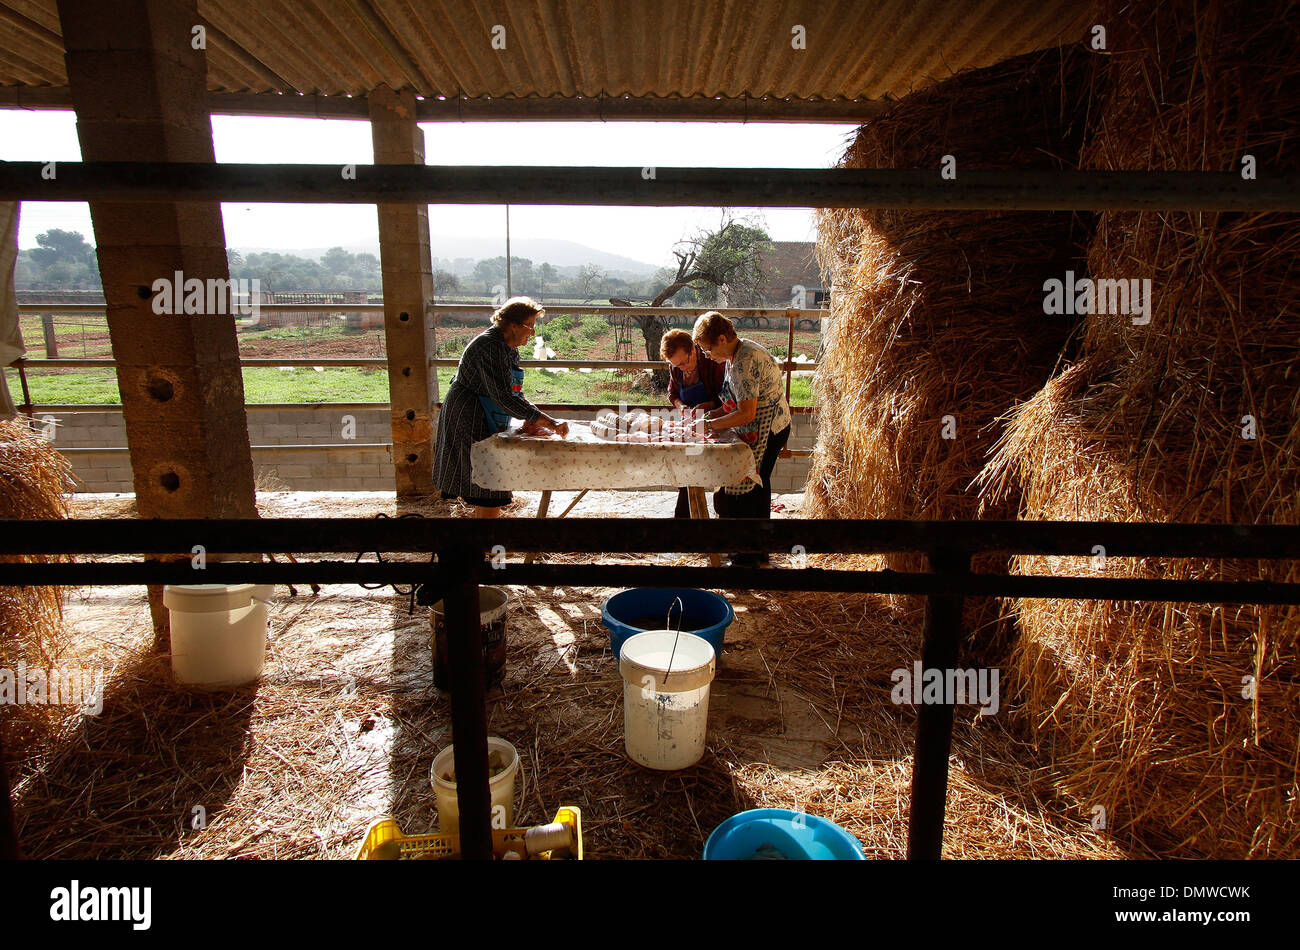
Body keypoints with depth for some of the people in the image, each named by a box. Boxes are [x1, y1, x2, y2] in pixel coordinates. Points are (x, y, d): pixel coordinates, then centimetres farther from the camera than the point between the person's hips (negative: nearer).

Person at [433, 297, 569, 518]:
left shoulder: (510, 348, 9)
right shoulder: (490, 347, -23)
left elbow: (515, 392, 9)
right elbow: (504, 397, -29)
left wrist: (530, 419, -10)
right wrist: (547, 422, -29)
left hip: (487, 420, 10)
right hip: (470, 419, -10)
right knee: (491, 493, -9)